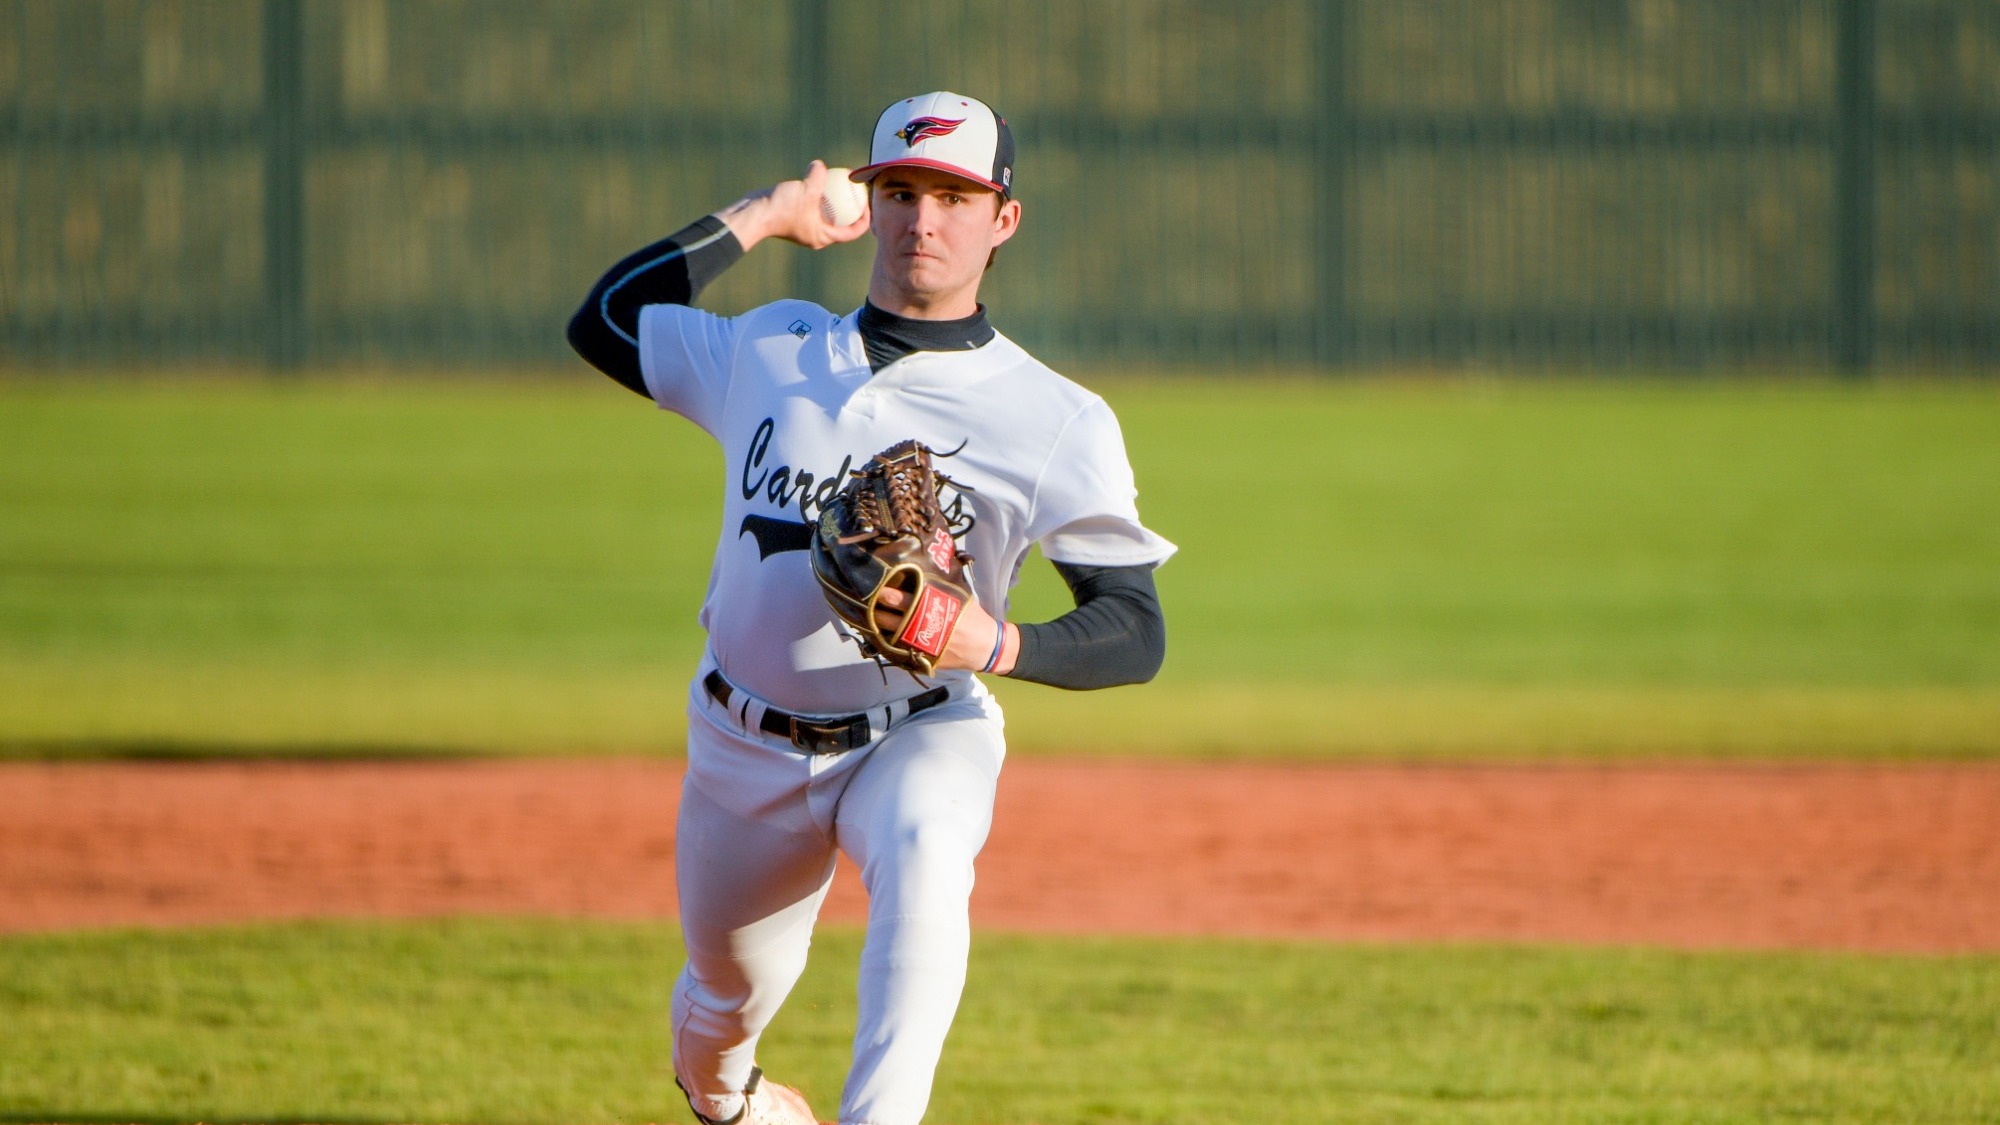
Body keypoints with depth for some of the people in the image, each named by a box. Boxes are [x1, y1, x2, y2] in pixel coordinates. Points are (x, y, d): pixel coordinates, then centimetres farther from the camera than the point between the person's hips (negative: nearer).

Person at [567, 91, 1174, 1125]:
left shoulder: (1056, 420, -10)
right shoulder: (769, 353, 3)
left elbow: (1136, 632, -14)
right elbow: (602, 321, 13)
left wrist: (997, 644, -35)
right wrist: (760, 219, 8)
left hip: (923, 737, -4)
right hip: (745, 752, 4)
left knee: (923, 848, -37)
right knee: (729, 989, 16)